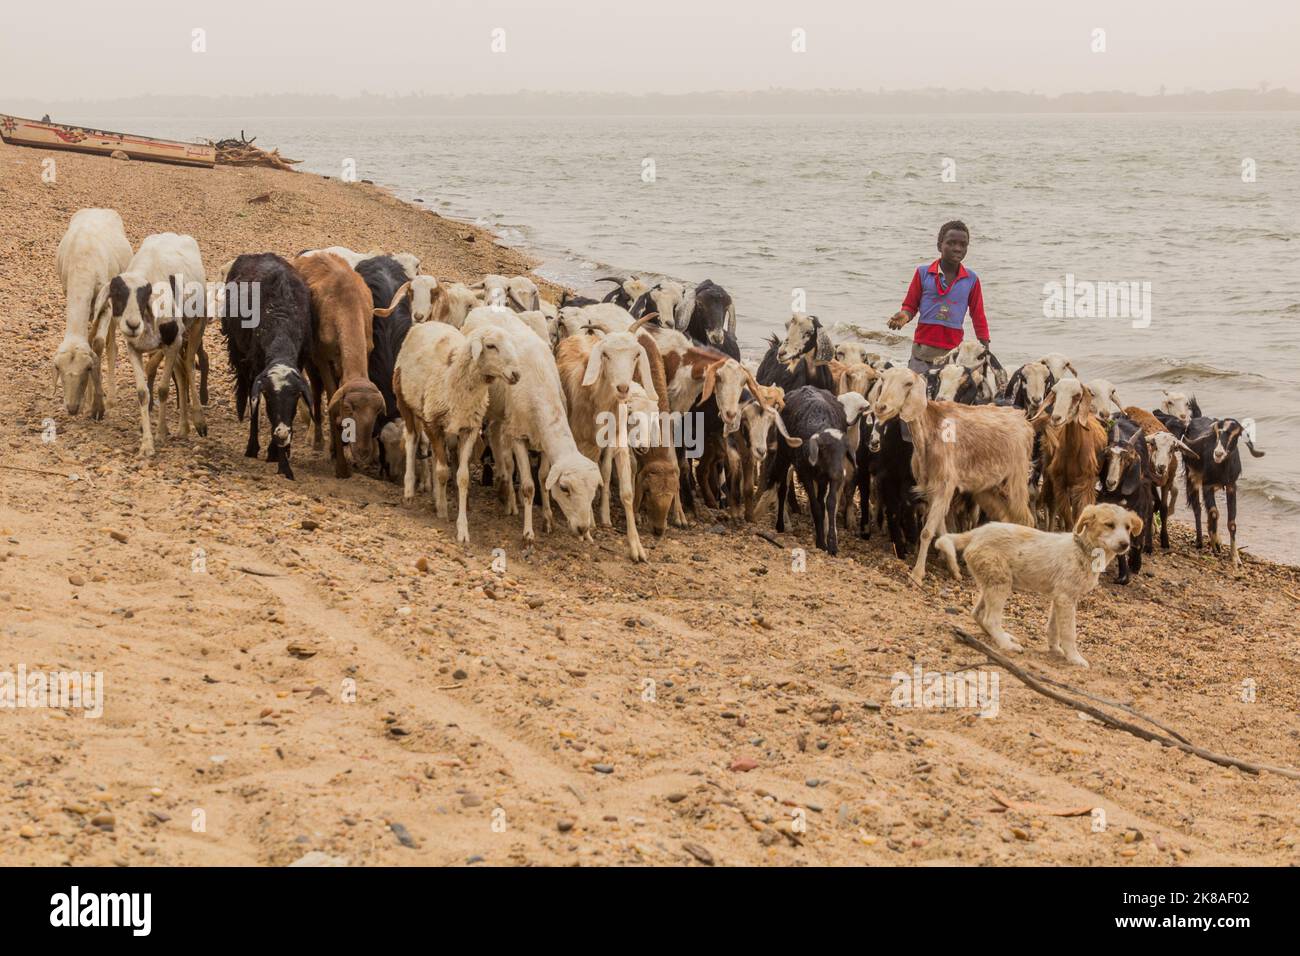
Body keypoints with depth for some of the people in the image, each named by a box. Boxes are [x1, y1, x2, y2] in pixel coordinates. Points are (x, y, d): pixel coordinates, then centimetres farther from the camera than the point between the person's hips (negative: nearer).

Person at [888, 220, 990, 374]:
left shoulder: (971, 279, 6)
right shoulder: (923, 273, 4)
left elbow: (978, 316, 12)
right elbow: (911, 305, 10)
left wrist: (986, 349, 10)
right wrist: (904, 315, -13)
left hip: (953, 350, 0)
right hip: (923, 348, 0)